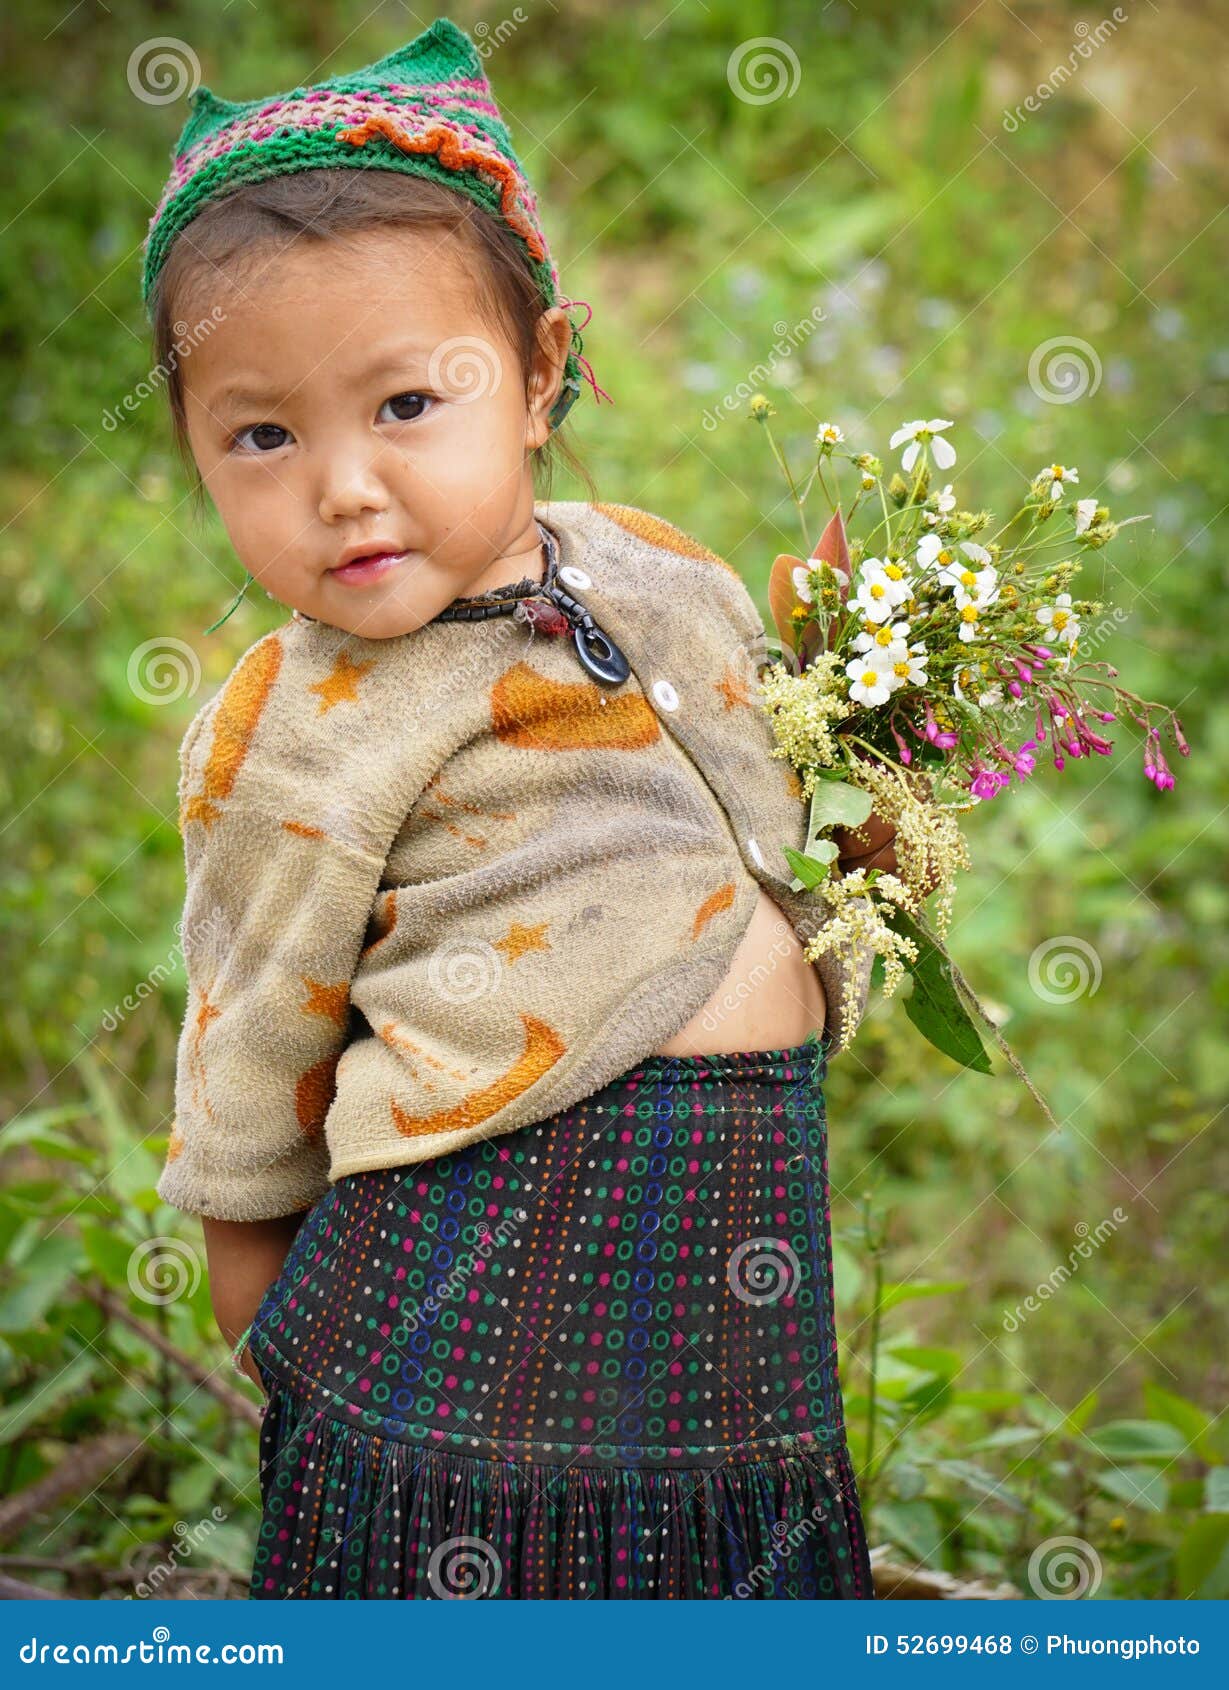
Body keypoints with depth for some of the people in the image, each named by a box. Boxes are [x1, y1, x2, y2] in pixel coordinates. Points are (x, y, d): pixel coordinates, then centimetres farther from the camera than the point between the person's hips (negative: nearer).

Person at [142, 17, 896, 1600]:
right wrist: (271, 1340, 5)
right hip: (488, 1283, -5)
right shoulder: (301, 742, -12)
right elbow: (246, 1071, -2)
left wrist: (879, 811, 7)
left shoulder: (663, 575, 3)